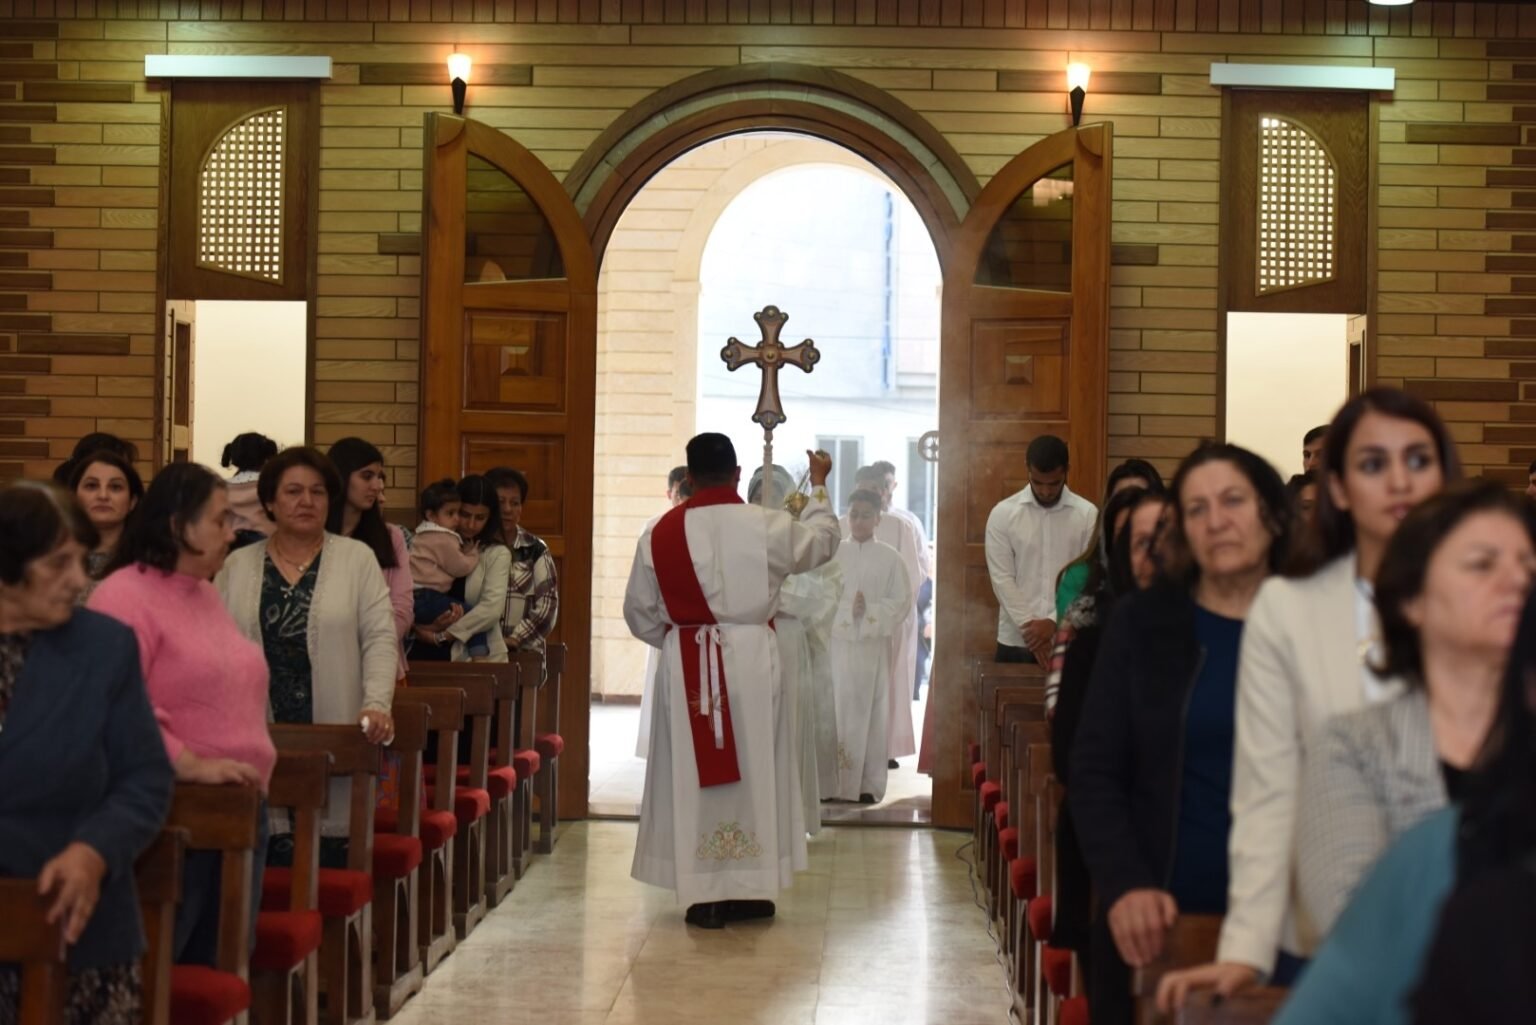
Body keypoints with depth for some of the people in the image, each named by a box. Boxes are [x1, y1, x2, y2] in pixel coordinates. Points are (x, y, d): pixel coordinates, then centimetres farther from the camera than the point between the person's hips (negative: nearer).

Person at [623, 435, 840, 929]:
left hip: (687, 665, 0)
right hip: (753, 659, 0)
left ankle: (703, 893, 6)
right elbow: (823, 541, 14)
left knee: (694, 776, 6)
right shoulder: (767, 525, -6)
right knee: (755, 771, 10)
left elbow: (639, 612, 4)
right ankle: (752, 888, 14)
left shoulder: (661, 533, -4)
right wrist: (819, 486, 29)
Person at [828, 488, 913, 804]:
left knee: (869, 714, 1)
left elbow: (902, 603, 0)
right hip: (835, 644, 1)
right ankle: (833, 782, 5)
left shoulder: (890, 558, 3)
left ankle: (869, 784, 7)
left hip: (872, 647, -1)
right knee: (834, 714, -1)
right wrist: (847, 611, -14)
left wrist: (869, 612, -13)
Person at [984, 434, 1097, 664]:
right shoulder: (1003, 513, 0)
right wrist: (1029, 626, -12)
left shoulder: (1088, 515, 0)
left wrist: (1054, 622, -14)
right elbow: (1002, 579, -4)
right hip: (1016, 642, 0)